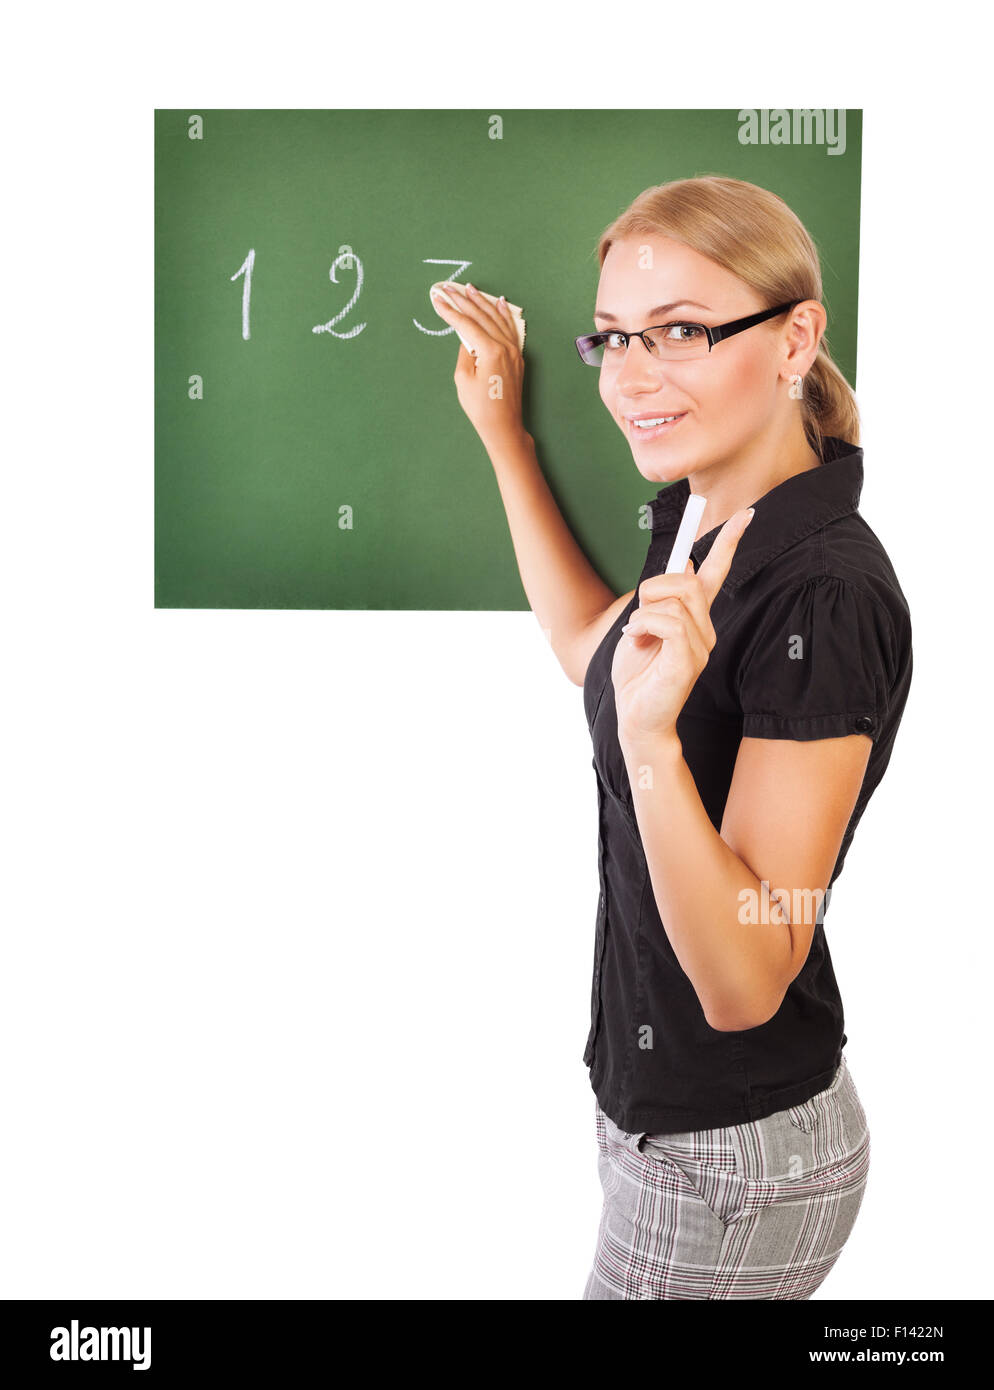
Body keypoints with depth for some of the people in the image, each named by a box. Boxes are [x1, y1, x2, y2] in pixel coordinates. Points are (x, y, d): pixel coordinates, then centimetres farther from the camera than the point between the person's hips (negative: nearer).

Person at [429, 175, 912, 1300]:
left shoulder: (826, 595, -28)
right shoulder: (712, 527, -1)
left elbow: (743, 982, -29)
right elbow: (592, 649, 20)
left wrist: (655, 743, -43)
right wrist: (504, 436, 16)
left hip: (728, 1162, -9)